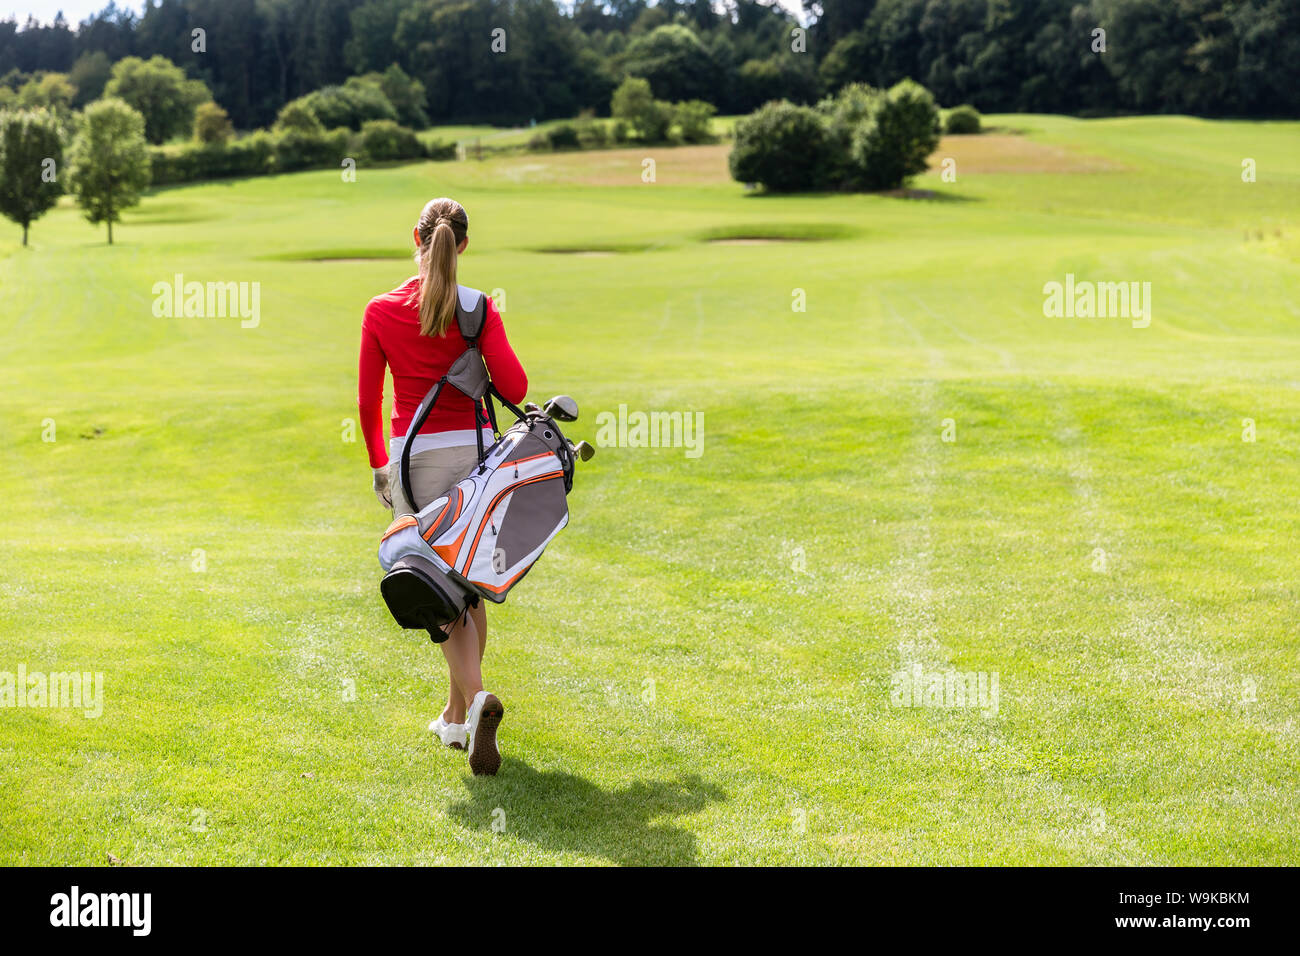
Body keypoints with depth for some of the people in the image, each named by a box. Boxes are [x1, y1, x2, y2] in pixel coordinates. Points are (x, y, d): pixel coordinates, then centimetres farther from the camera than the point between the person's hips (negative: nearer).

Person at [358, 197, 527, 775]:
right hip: (476, 451, 1)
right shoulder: (479, 308, -5)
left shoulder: (381, 312, -3)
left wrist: (378, 463, 18)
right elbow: (514, 388, -10)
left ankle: (475, 696, -23)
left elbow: (368, 402, 2)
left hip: (416, 456, -1)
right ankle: (457, 716, 23)